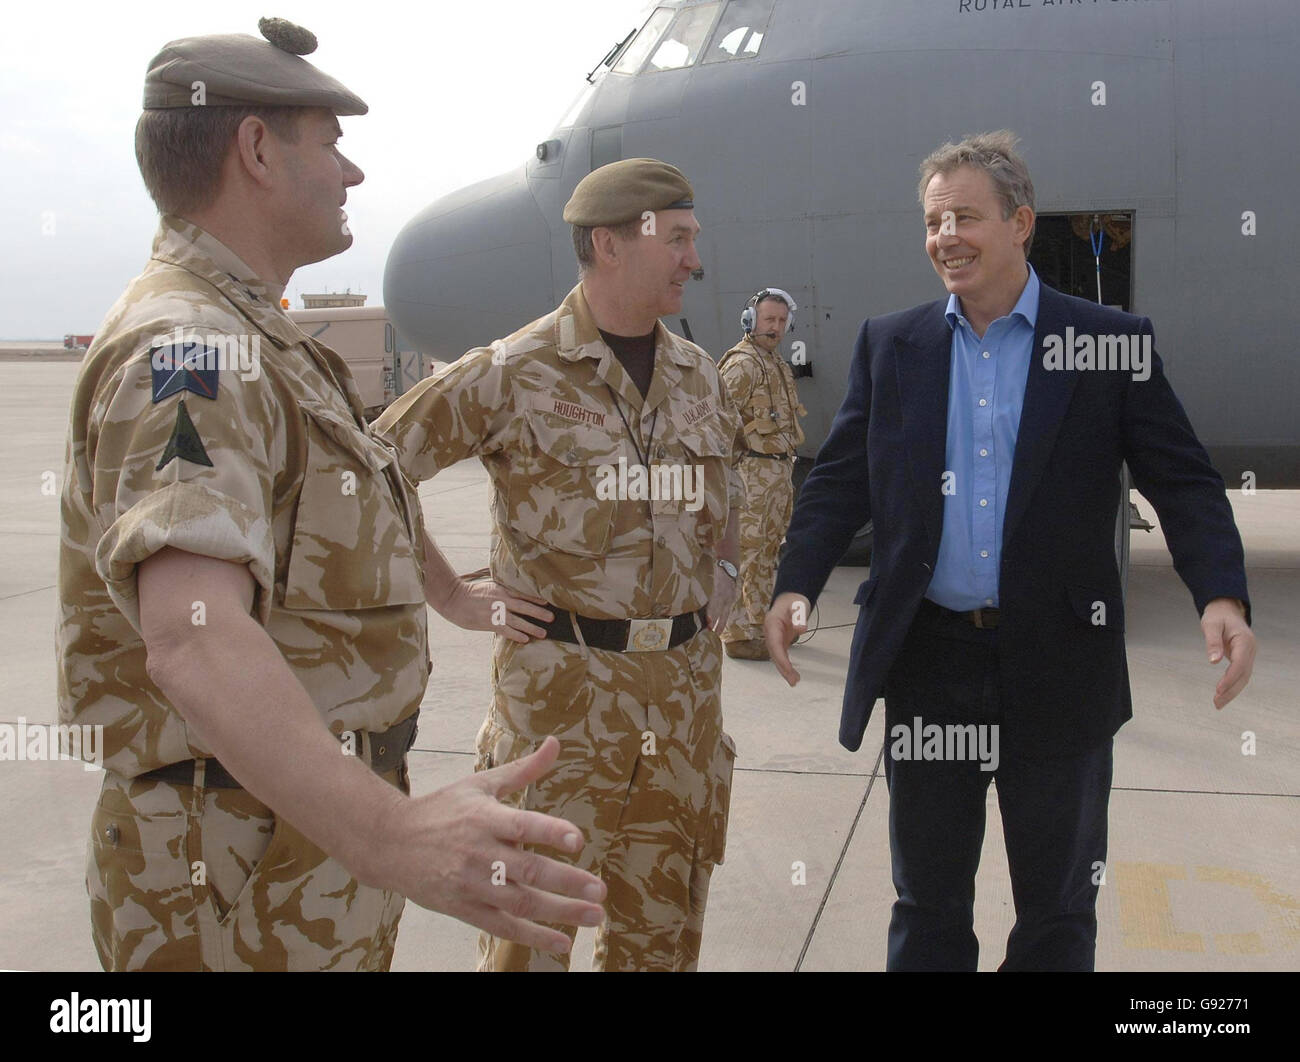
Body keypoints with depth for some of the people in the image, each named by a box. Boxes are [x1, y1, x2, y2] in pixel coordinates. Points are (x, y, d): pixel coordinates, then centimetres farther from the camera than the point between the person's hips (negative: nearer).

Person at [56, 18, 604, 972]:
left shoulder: (252, 340, 12)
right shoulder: (188, 348, -23)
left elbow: (360, 500, 28)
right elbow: (195, 637, -39)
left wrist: (453, 594, 39)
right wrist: (386, 831, -52)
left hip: (321, 830, 10)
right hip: (247, 885, -10)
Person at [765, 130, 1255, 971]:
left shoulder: (1110, 343, -2)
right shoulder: (890, 345, 5)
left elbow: (1184, 482, -4)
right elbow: (842, 480, 3)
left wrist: (1223, 595, -21)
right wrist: (796, 585, -13)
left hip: (1057, 665, -1)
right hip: (927, 658, 2)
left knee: (1060, 908, 14)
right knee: (928, 900, 15)